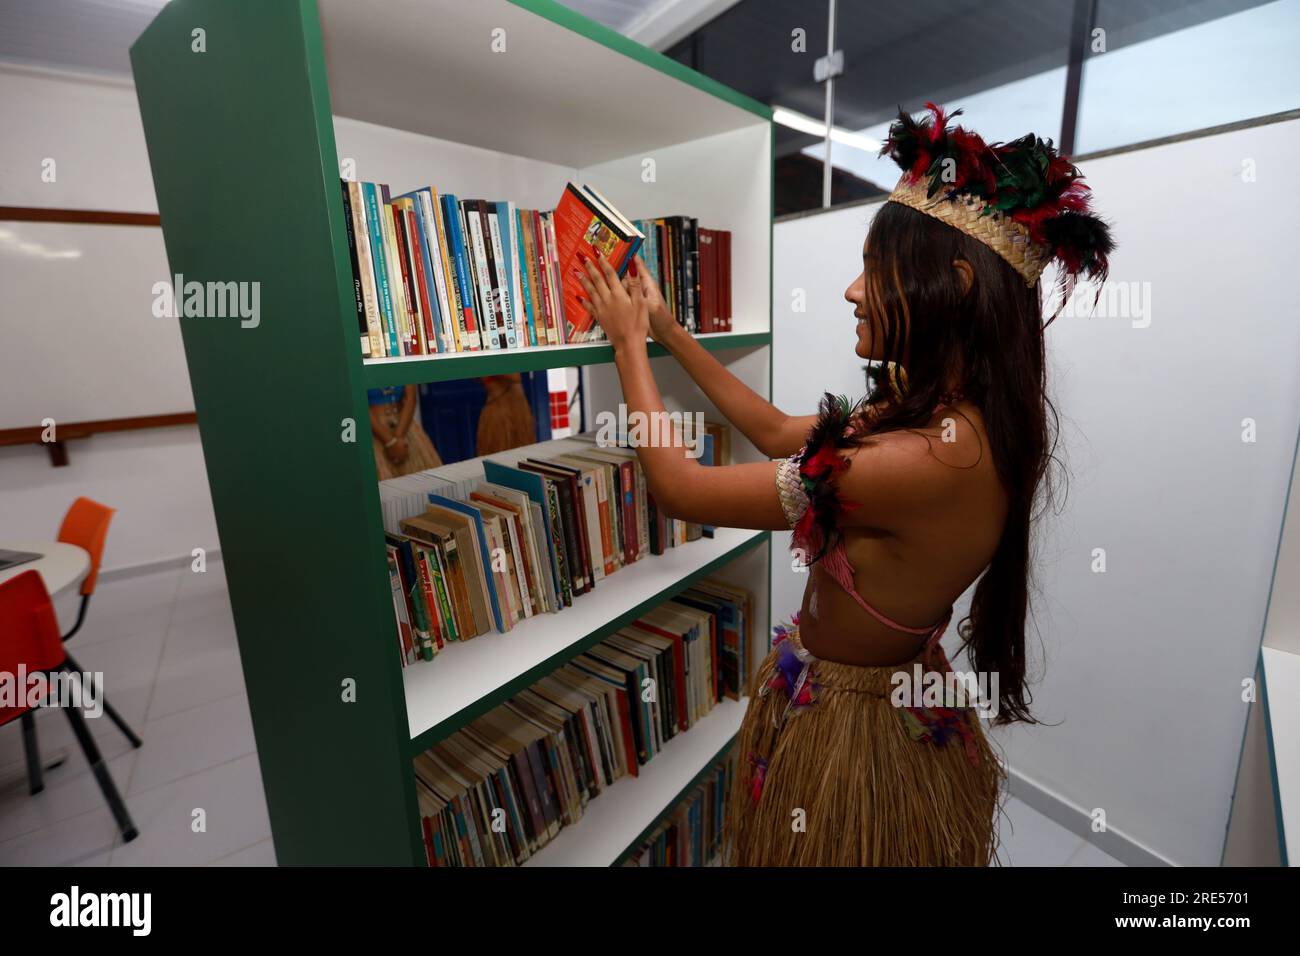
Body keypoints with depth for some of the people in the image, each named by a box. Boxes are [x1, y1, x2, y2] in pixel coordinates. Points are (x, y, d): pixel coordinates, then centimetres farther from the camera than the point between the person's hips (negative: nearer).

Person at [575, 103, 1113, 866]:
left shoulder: (922, 461, -34)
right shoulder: (957, 413, -6)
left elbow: (680, 487, -25)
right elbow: (780, 435, 2)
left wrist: (629, 343, -11)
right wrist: (668, 331, 4)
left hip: (846, 731, -7)